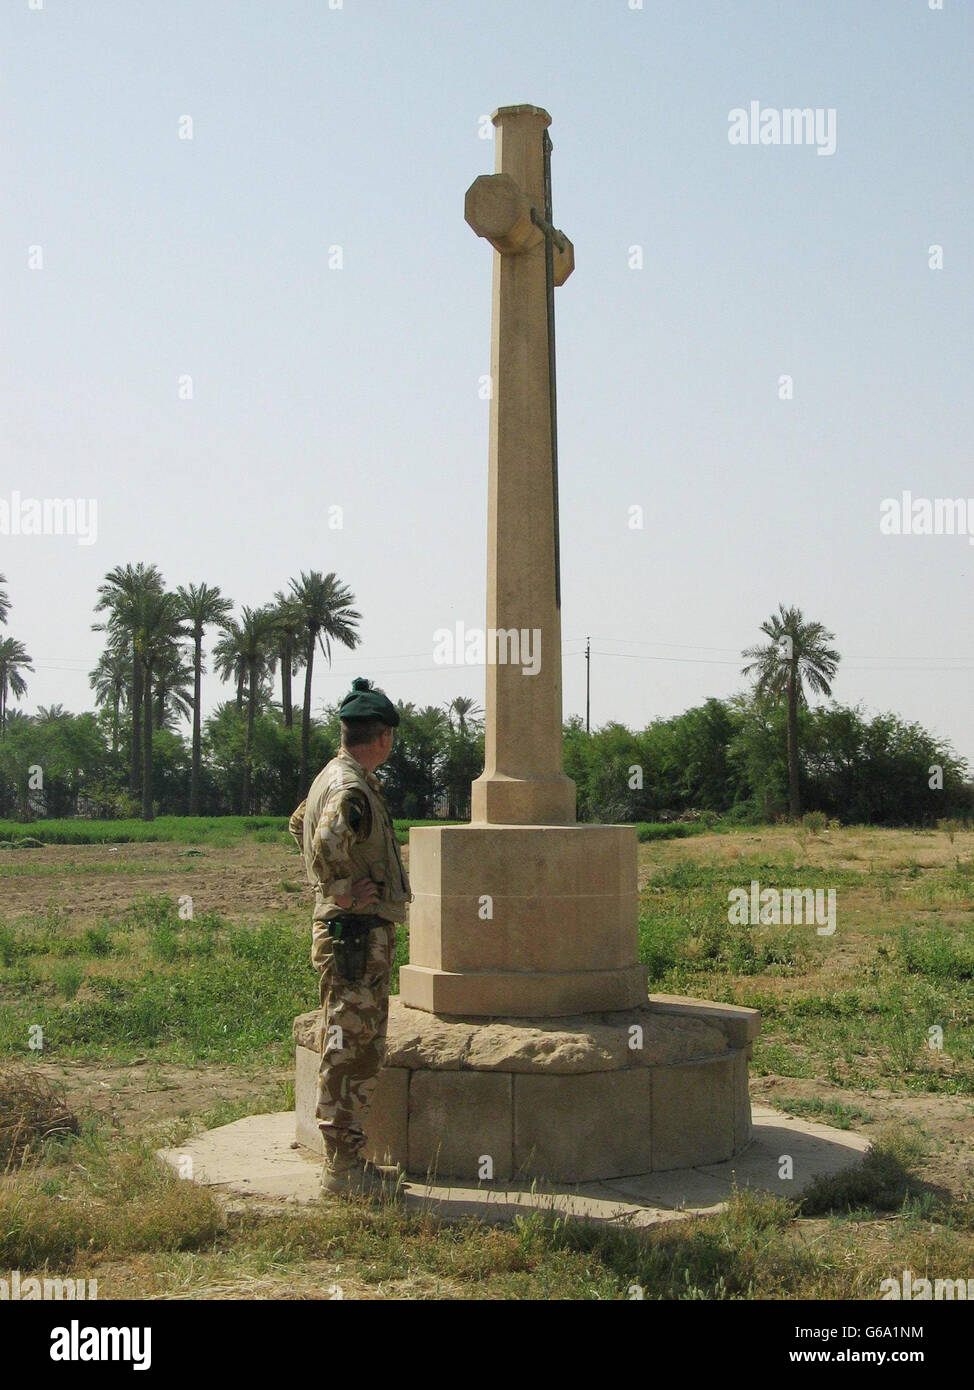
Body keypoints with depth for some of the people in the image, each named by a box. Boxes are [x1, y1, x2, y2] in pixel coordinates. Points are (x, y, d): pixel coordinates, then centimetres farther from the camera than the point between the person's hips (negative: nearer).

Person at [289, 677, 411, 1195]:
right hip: (357, 934, -10)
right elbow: (327, 845, -36)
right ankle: (341, 1166, 3)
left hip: (359, 936, 10)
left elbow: (299, 824, 32)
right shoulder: (352, 789, -18)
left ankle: (347, 1155, 23)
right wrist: (343, 893, -21)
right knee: (350, 1051, -4)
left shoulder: (332, 777, 14)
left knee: (361, 1050, 15)